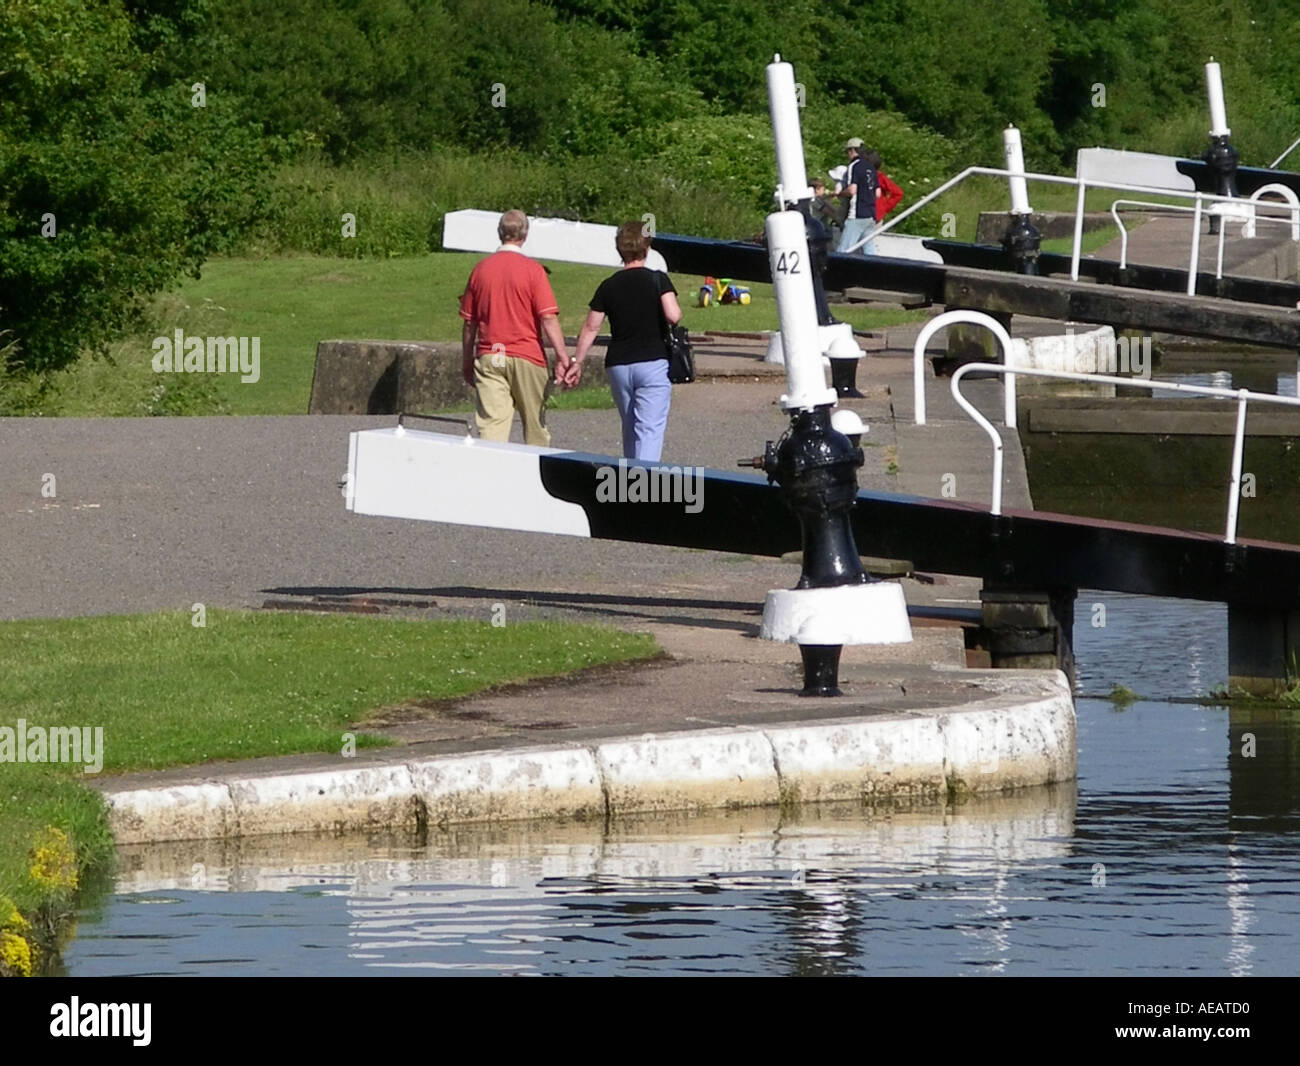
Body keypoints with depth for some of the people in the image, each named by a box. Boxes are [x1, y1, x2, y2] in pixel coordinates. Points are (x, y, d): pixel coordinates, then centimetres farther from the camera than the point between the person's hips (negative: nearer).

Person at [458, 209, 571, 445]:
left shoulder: (481, 268, 4)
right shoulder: (532, 269, -6)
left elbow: (469, 322, 10)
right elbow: (548, 319, -12)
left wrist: (467, 363, 19)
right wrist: (562, 356, -9)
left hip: (489, 357, 2)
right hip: (527, 359, -2)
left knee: (491, 427, -5)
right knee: (535, 427, 11)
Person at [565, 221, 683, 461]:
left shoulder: (609, 286, 6)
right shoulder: (658, 280, -5)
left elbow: (590, 328, 5)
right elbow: (673, 316, -17)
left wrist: (577, 362, 13)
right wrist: (678, 313, 6)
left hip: (618, 365, 4)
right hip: (653, 362, -4)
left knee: (630, 428, 18)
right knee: (650, 429, -9)